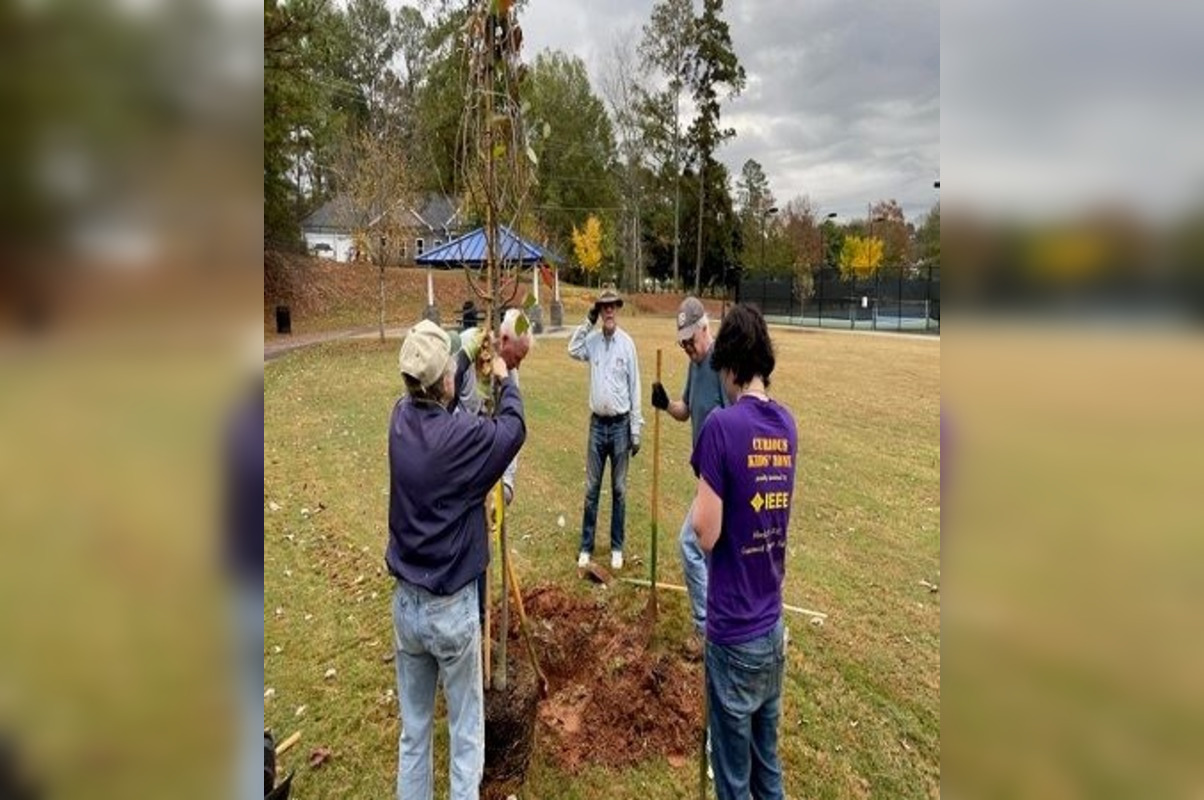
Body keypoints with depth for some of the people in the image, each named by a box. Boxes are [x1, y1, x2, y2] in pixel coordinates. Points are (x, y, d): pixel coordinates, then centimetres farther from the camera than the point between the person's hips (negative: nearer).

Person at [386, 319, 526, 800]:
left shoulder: (401, 419, -7)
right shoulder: (464, 435, -22)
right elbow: (514, 429, -3)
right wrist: (505, 379, 13)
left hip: (404, 602, 5)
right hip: (451, 608, -5)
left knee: (413, 731, 20)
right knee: (466, 733, 14)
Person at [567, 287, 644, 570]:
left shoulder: (627, 343, -7)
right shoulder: (593, 340, 3)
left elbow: (634, 388, -5)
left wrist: (636, 430, -5)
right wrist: (587, 322, -7)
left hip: (620, 424, -2)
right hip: (597, 423, 2)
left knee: (618, 489, 9)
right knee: (592, 488, 9)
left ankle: (617, 547, 23)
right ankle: (586, 547, 21)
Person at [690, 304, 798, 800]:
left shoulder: (722, 426, -20)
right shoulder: (788, 426, 1)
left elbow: (707, 534, -18)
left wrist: (699, 493, -2)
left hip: (733, 633, -6)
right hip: (773, 627, 6)